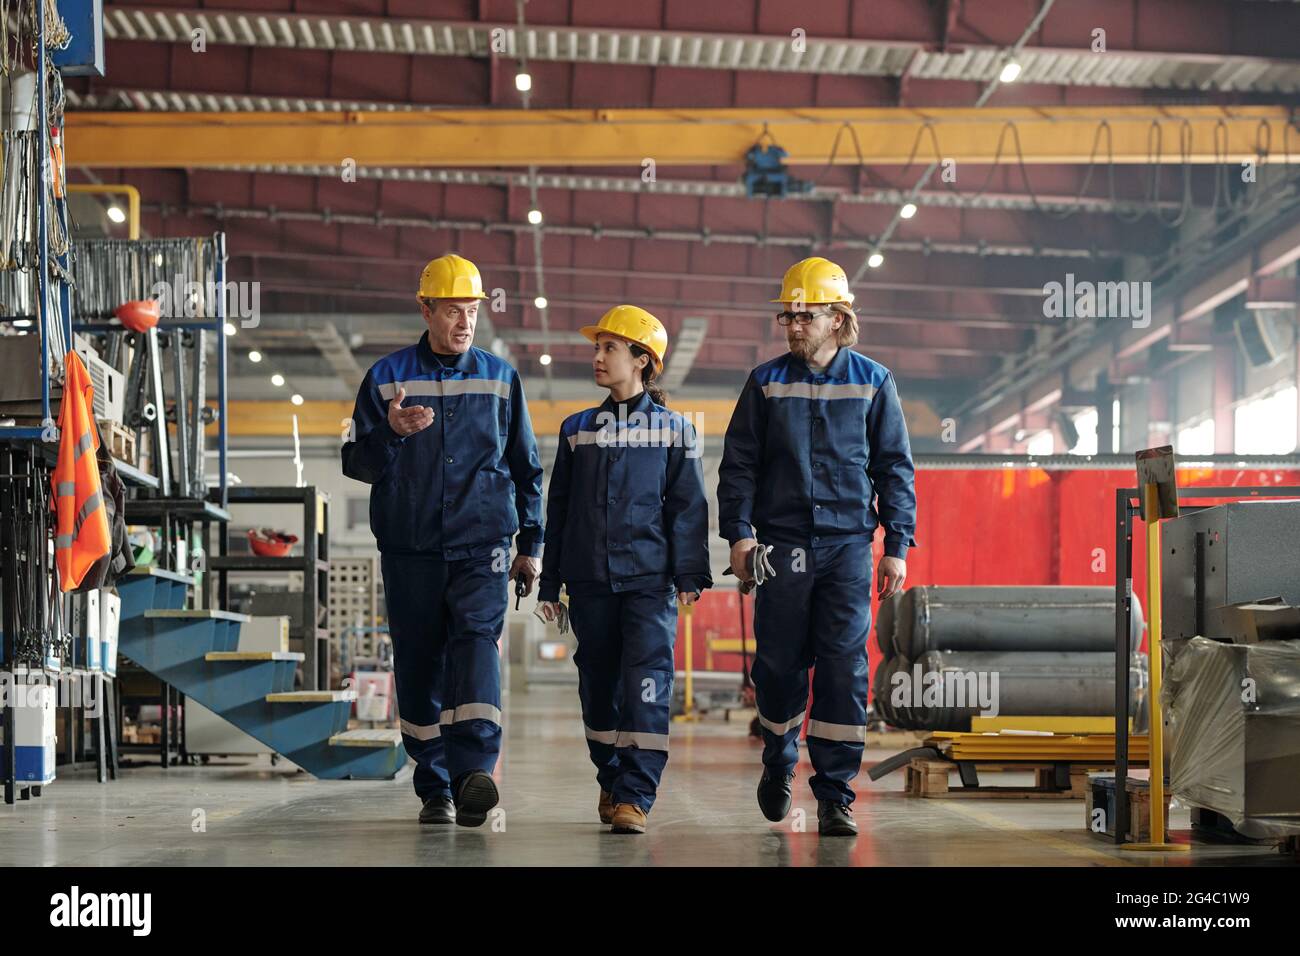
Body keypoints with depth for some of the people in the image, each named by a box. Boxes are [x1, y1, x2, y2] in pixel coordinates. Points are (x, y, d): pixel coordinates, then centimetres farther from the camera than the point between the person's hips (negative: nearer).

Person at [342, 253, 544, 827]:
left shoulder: (499, 378, 11)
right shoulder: (387, 378, 6)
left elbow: (526, 466, 17)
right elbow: (358, 463, 4)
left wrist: (530, 544, 14)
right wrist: (392, 432, -17)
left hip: (482, 545, -1)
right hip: (410, 548, 1)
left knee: (476, 640, -21)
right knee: (419, 666, 3)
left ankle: (473, 771, -34)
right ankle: (435, 789, 13)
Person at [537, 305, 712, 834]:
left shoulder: (673, 429, 5)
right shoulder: (577, 429, 14)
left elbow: (687, 506, 2)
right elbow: (558, 509, 15)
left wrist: (689, 574, -7)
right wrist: (549, 583, 11)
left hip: (649, 578, -3)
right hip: (589, 580, 3)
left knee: (647, 681, -14)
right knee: (598, 684, 7)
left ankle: (635, 797, -16)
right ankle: (610, 780, 24)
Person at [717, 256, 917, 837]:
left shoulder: (873, 382, 6)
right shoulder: (767, 383, 7)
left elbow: (895, 468, 8)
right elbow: (738, 463, 6)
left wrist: (897, 546, 2)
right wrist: (739, 532, -5)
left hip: (848, 545, 0)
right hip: (782, 544, 1)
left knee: (844, 668, -7)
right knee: (778, 664, 4)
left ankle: (835, 794, -2)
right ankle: (778, 762, 29)